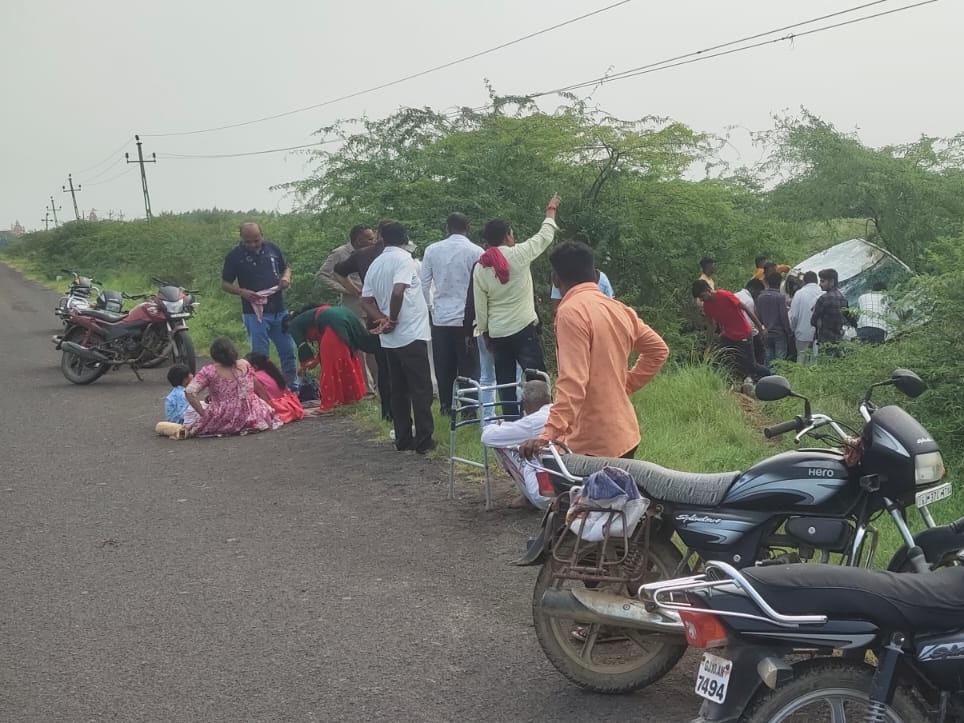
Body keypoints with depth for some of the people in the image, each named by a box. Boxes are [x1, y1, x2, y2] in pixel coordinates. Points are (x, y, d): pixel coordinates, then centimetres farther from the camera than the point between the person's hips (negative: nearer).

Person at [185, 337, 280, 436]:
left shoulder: (209, 371, -10)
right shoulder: (245, 365, 0)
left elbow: (190, 392, -18)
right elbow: (258, 388, 12)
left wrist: (203, 413, -10)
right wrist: (268, 406, 23)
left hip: (222, 422, -3)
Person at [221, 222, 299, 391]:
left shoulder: (272, 248, 6)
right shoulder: (235, 255, -4)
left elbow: (286, 267, 19)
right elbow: (225, 284, 0)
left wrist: (286, 277, -5)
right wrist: (243, 292, -18)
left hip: (279, 310, 4)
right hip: (254, 312, -4)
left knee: (288, 351, 10)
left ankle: (293, 389, 23)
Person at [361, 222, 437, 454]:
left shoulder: (375, 264, 11)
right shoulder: (404, 258, -10)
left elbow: (366, 300, 8)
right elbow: (398, 291, -24)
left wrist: (382, 319, -4)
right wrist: (393, 318, -11)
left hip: (390, 338, 7)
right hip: (411, 334, -7)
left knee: (398, 390, 12)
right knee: (421, 389, -1)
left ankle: (403, 439, 15)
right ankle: (424, 440, 1)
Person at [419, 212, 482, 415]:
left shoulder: (432, 250, 2)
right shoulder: (476, 252, -6)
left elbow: (423, 283, 3)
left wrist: (429, 307, 15)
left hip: (440, 317, 3)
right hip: (467, 318, -2)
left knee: (443, 367, 11)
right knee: (469, 366, 4)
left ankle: (446, 406, 18)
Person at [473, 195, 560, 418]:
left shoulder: (480, 268, 1)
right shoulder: (518, 254, -9)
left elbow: (480, 306, 4)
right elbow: (545, 237, 6)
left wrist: (484, 333, 16)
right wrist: (551, 211, 21)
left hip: (497, 333, 4)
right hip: (524, 329, -4)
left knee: (505, 384, 10)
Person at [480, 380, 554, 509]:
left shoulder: (534, 421, -12)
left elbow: (487, 438, -6)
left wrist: (494, 426, 17)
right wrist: (506, 426, 29)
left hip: (545, 498, -7)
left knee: (500, 444, 4)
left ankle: (528, 498, 11)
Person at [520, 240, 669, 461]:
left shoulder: (571, 312, -16)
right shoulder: (620, 309, 9)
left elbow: (572, 382, -25)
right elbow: (659, 350, 19)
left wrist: (549, 435, -29)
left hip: (593, 443, -9)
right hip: (624, 434, 9)